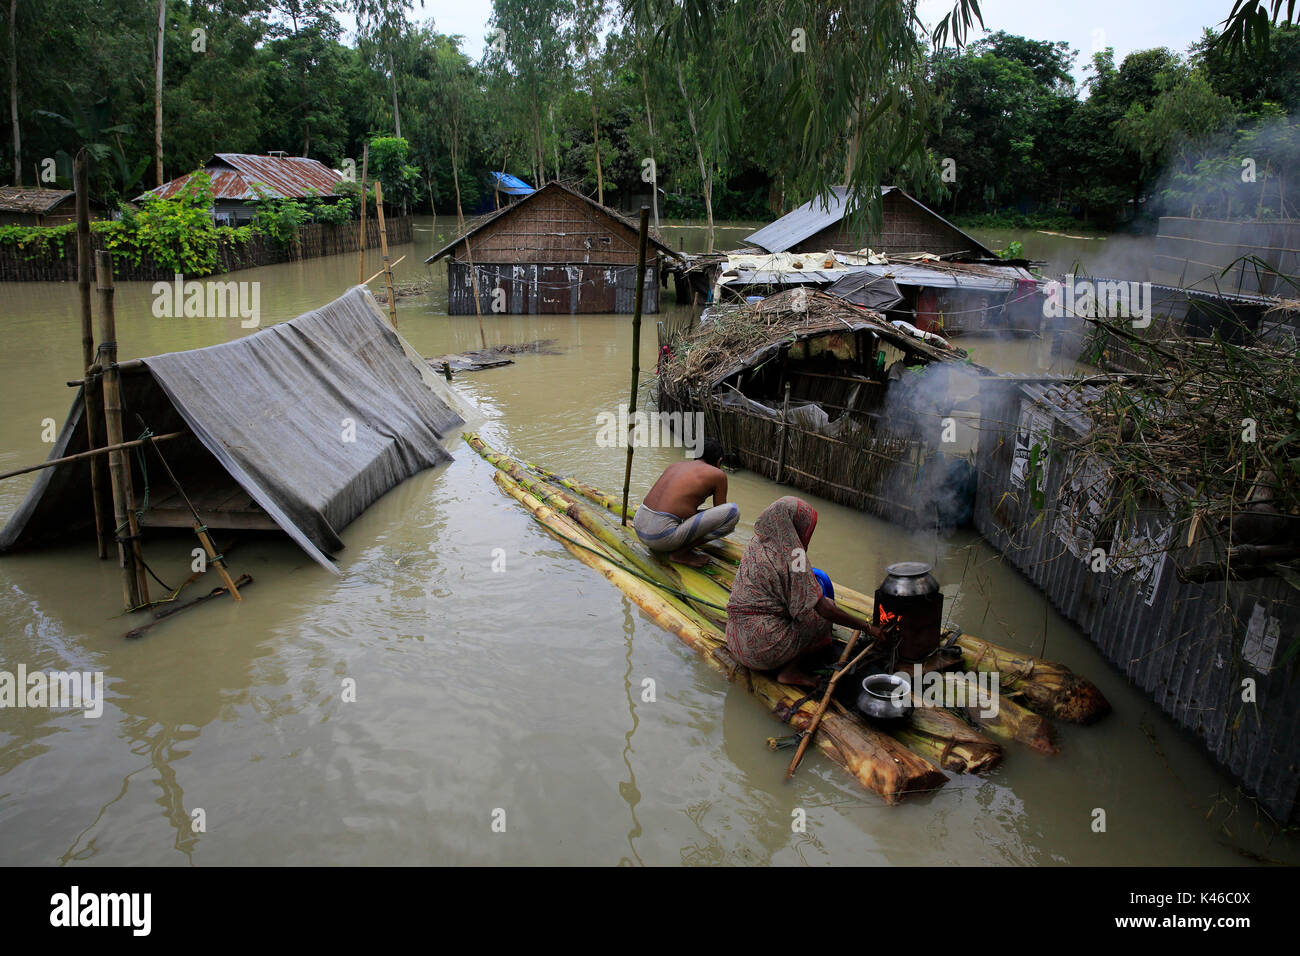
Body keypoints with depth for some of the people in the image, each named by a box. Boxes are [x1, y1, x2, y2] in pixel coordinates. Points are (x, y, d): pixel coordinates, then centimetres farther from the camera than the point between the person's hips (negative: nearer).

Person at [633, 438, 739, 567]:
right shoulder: (718, 474, 4)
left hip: (639, 528, 8)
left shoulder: (673, 466, 22)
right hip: (663, 536, -8)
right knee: (734, 511, -6)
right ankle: (680, 552, -3)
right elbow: (720, 514, 16)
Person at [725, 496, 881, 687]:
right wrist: (866, 627, -10)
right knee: (825, 611, 7)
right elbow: (823, 608, -17)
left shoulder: (757, 542, 6)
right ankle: (790, 670, 0)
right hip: (764, 648, -8)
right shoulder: (791, 557, -17)